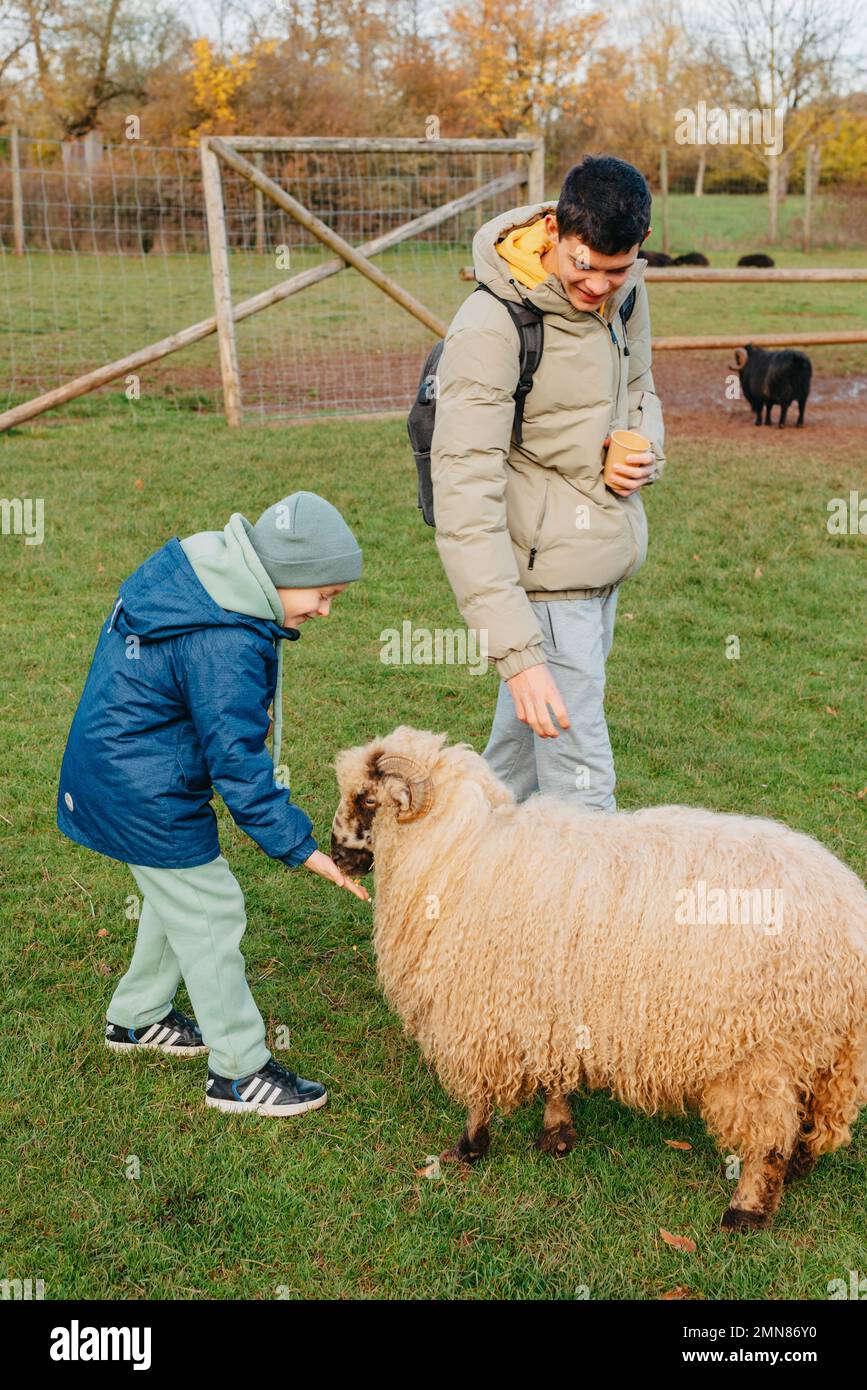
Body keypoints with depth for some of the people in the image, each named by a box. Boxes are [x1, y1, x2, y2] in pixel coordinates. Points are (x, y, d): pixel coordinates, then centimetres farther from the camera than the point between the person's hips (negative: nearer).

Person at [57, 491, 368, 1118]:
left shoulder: (192, 565, 1)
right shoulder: (225, 646, -29)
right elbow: (239, 763, -25)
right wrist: (298, 845, -19)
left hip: (109, 758, 10)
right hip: (141, 793, -10)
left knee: (178, 897, 23)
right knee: (210, 915, 0)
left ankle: (138, 1016, 42)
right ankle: (240, 1072, 12)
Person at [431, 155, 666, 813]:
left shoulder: (624, 291, 2)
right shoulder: (490, 327, -22)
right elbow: (465, 501, -28)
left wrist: (646, 450, -3)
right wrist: (516, 649, -35)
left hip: (606, 567, 8)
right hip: (545, 578, -8)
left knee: (526, 735, 24)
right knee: (581, 785, -7)